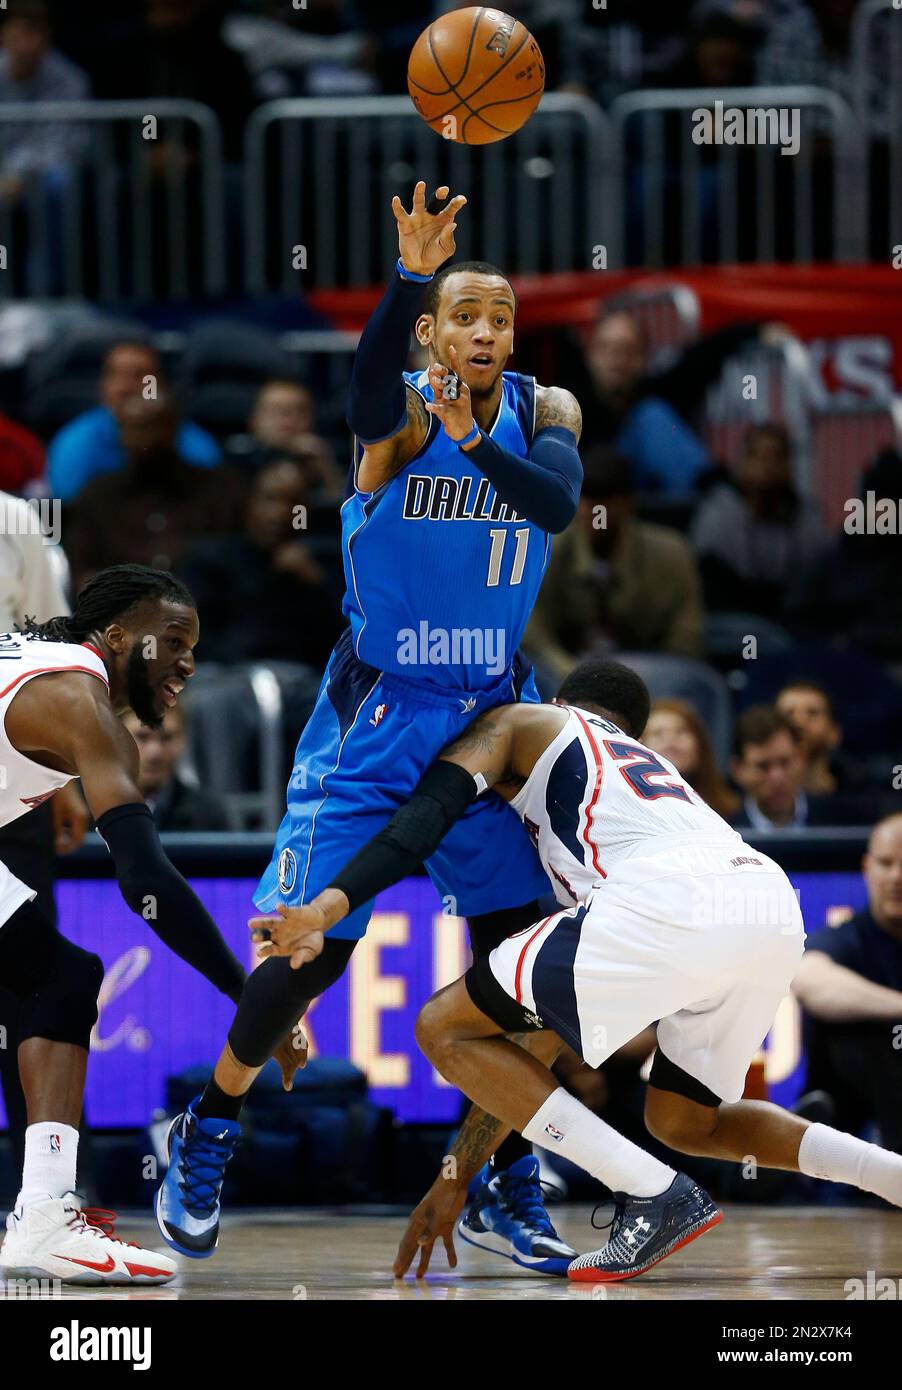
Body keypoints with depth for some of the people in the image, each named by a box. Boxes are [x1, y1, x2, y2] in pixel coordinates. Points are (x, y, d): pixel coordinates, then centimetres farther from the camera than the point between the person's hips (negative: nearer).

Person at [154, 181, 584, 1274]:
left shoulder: (543, 412, 0)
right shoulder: (403, 410, -10)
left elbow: (559, 501, -21)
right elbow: (370, 379, -36)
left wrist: (476, 446, -40)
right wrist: (411, 277, -55)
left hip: (493, 718, 3)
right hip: (376, 719, -3)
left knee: (516, 946, -1)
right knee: (313, 947, -6)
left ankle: (513, 1182, 12)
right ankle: (205, 1135, 15)